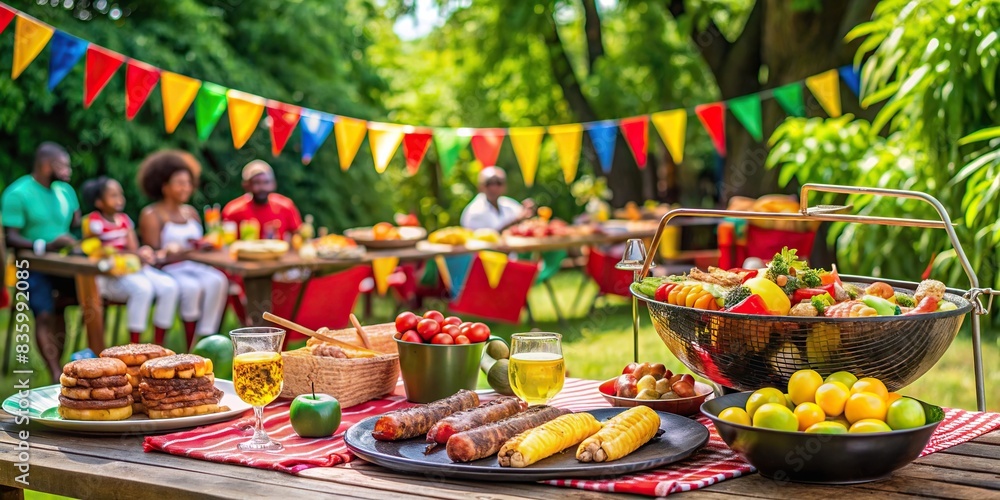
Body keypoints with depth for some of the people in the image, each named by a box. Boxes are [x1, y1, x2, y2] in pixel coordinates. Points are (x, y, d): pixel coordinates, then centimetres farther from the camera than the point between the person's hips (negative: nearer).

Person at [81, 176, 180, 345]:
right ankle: (135, 345, -27)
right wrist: (133, 255, -17)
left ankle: (158, 344, -9)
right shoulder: (94, 221, -5)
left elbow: (133, 248, 11)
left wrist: (142, 253, -14)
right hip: (108, 275, -7)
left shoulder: (124, 219, 15)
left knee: (169, 286, -16)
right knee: (143, 288, -35)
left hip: (131, 268, 7)